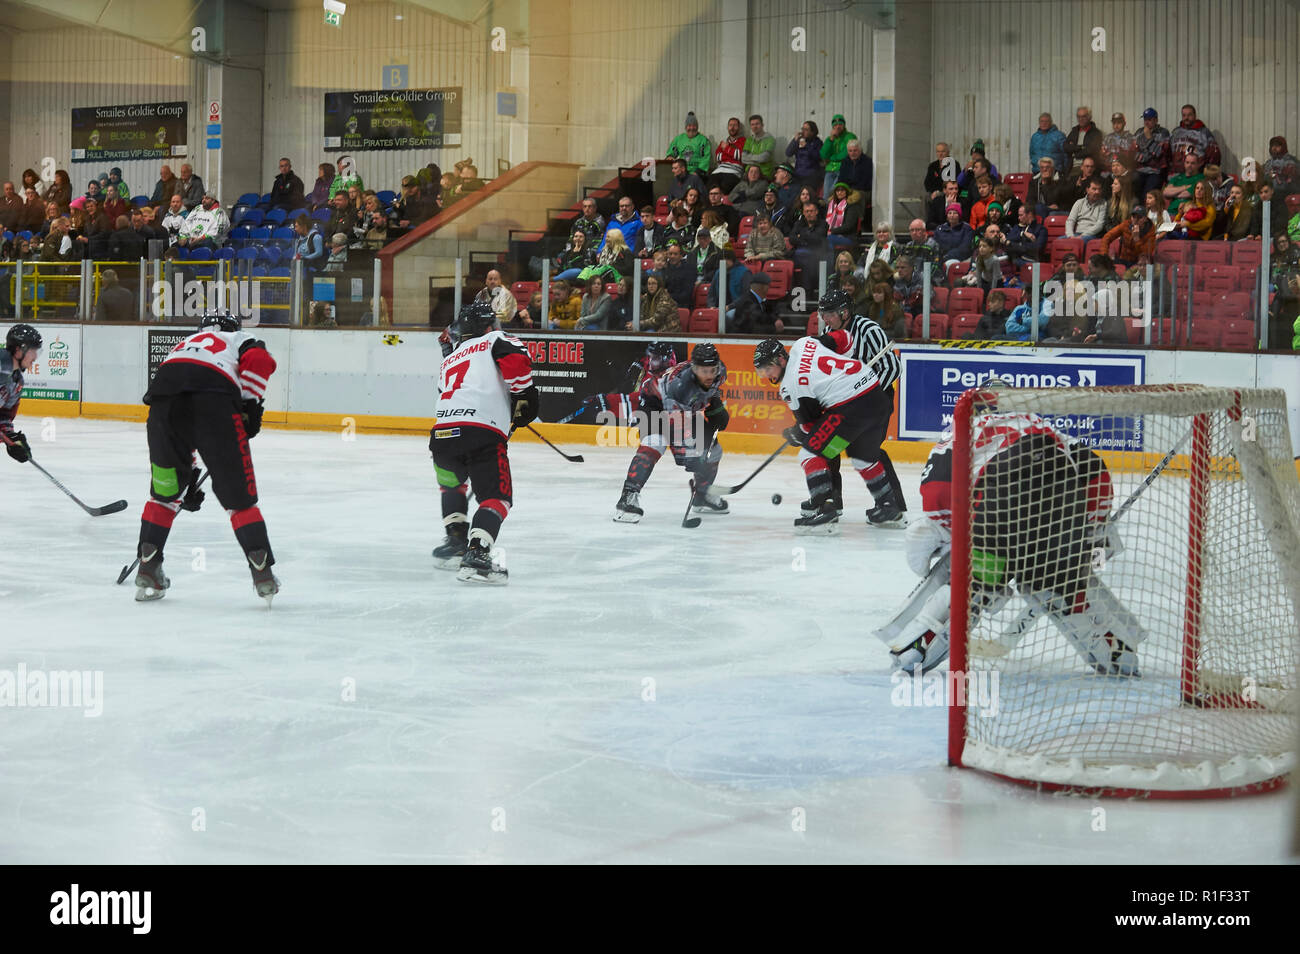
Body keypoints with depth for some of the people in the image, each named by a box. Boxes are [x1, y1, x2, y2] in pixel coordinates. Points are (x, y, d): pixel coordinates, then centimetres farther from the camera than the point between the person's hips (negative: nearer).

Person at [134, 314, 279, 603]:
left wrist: (187, 473, 45)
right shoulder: (242, 340, 30)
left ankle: (148, 569, 22)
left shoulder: (183, 345, 42)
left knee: (164, 491, 23)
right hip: (215, 403, -4)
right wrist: (250, 404, 8)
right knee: (239, 495, 7)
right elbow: (260, 360, 2)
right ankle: (262, 573, 4)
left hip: (163, 399, 4)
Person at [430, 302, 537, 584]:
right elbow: (516, 359, -7)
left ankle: (456, 541, 27)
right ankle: (476, 555, -17)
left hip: (442, 434, 6)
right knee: (496, 497, 1)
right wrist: (525, 395, 3)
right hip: (483, 432, -6)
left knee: (452, 484, 34)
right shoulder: (494, 340, 13)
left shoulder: (448, 360, 32)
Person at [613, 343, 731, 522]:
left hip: (687, 409, 8)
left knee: (712, 449, 6)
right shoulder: (680, 383, -41)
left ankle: (702, 496, 29)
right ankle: (629, 497, -39)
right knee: (654, 445, -33)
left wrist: (716, 404, 3)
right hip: (654, 401, -8)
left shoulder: (719, 373, -18)